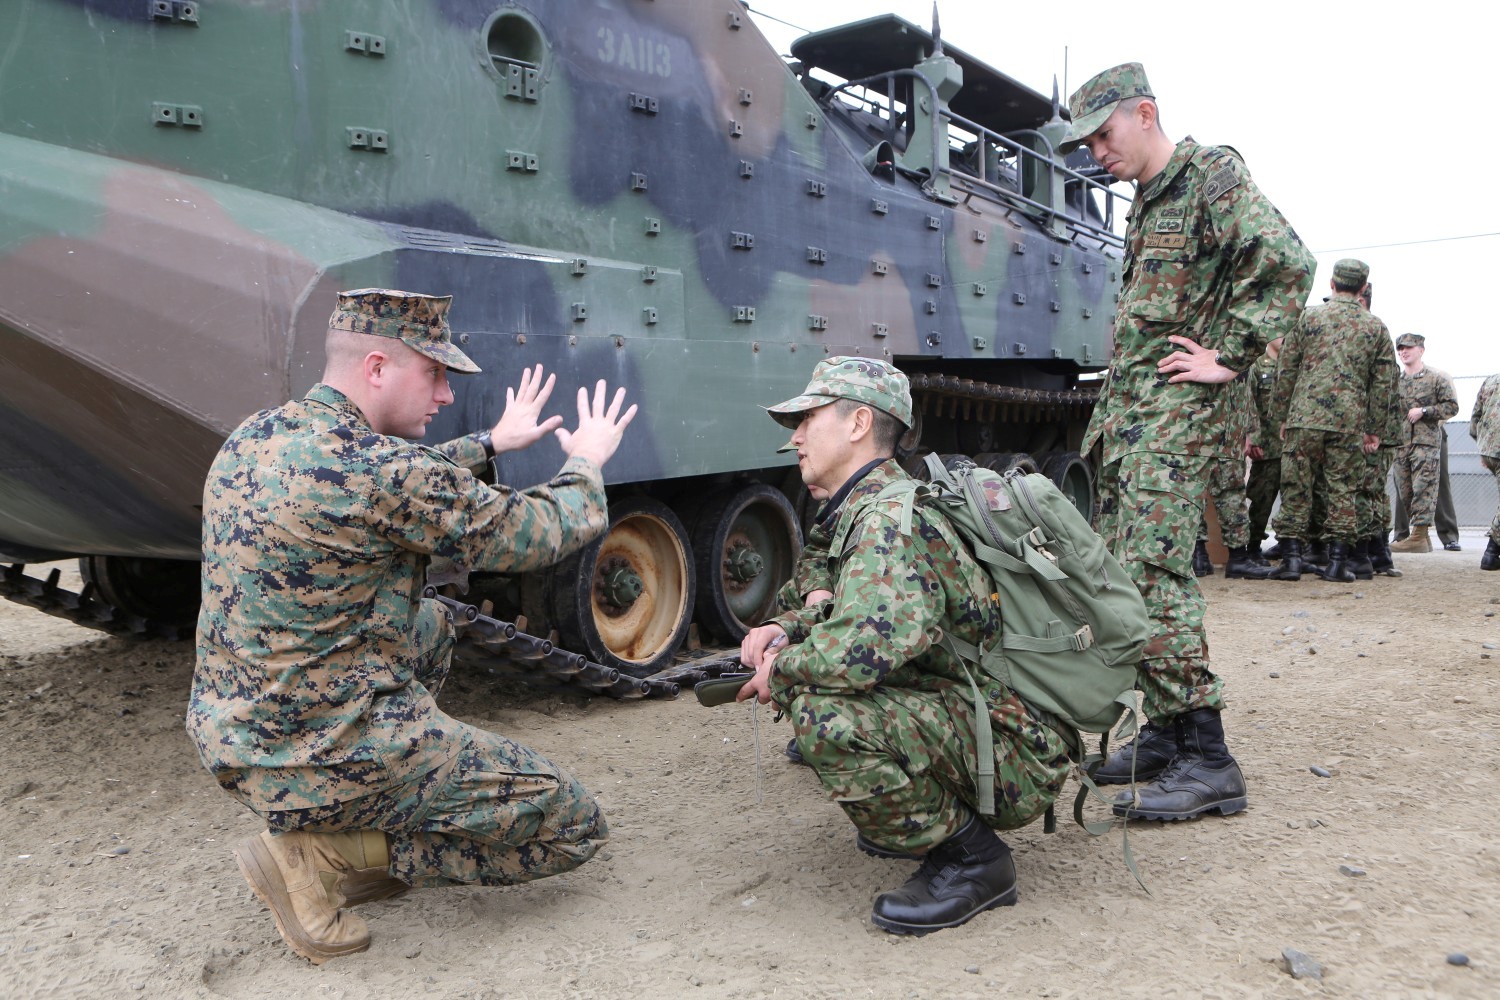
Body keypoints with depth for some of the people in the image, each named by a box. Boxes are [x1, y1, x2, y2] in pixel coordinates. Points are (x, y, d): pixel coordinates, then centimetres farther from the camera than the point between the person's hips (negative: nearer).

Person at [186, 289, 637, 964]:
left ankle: (350, 833, 20)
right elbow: (535, 537, -11)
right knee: (573, 826, 2)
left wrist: (491, 443, 27)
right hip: (332, 756, -9)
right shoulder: (377, 466, -23)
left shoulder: (253, 439, 3)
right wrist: (586, 463, 8)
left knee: (431, 625, 32)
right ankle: (325, 849, -2)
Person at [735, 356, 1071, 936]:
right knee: (808, 671, 15)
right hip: (958, 709, 10)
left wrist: (780, 670, -19)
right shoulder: (854, 511, 9)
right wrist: (784, 629, -1)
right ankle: (919, 817, 19)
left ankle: (970, 857, -9)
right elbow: (831, 603, 21)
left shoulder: (891, 519, -22)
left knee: (825, 716, -31)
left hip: (1014, 758, -10)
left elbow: (873, 640, -38)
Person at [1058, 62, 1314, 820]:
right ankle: (1163, 733, 19)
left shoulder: (1213, 174, -5)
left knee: (1154, 574, -16)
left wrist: (1227, 357, -16)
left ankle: (1206, 761, -10)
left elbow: (1287, 265, -18)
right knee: (1125, 575, 9)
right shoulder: (1145, 201, 22)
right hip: (1125, 414, 10)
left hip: (1175, 415, -9)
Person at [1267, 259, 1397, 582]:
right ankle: (1338, 561, 6)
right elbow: (1384, 383, 9)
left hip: (1305, 416, -1)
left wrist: (1283, 415, 11)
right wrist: (1374, 429, 14)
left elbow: (1286, 370, 4)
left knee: (1296, 488, 3)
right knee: (1342, 490, 7)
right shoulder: (1376, 327, 10)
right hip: (1350, 422, 1)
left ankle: (1291, 557, 0)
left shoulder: (1308, 316, 4)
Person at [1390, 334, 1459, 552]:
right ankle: (1422, 537, 12)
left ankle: (1419, 536, -13)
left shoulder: (1437, 378, 2)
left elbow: (1452, 406, -2)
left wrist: (1423, 411, -13)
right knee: (1405, 491, 5)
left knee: (1423, 488, -11)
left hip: (1426, 441, -5)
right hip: (1400, 442, 5)